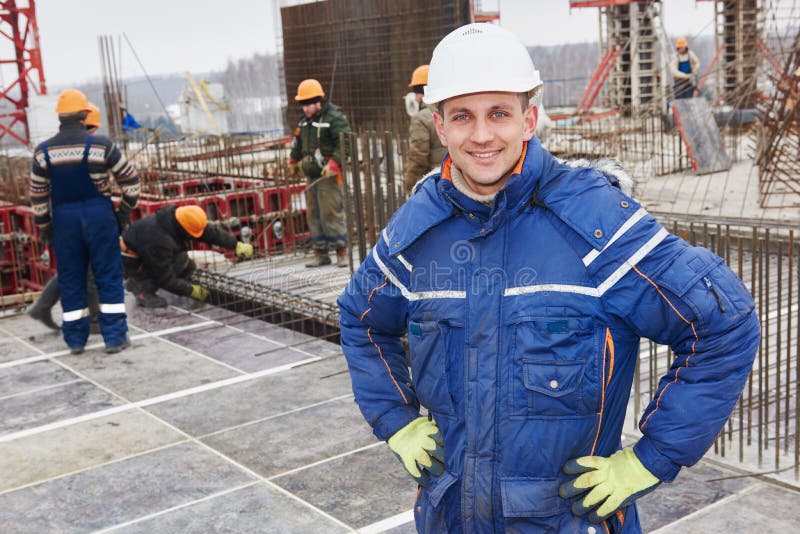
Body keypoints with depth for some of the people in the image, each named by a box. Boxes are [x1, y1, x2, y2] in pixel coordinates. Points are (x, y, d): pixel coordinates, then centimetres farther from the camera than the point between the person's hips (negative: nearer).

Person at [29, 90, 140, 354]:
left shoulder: (43, 151, 0)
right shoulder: (100, 145, -8)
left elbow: (38, 196, 4)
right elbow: (130, 178, -2)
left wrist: (44, 226, 16)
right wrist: (127, 207, 13)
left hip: (64, 217, 2)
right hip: (98, 214, -2)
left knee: (70, 278, 11)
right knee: (109, 276, 4)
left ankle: (75, 338, 16)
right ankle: (115, 337, 4)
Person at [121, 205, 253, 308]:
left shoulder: (175, 217, -14)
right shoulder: (158, 240, -36)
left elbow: (210, 231, -4)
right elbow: (165, 277, -27)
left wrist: (236, 245, -8)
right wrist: (191, 290, -19)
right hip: (134, 262, -9)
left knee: (189, 267, -1)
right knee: (180, 260, -26)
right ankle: (142, 288, -12)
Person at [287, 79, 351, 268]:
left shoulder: (334, 117, -10)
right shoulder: (305, 120, 17)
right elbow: (298, 142, 31)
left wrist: (334, 163, -23)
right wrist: (293, 161, 34)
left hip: (329, 175, -8)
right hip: (311, 175, 8)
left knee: (331, 213, -10)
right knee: (314, 214, 8)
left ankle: (342, 252, -3)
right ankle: (320, 253, 15)